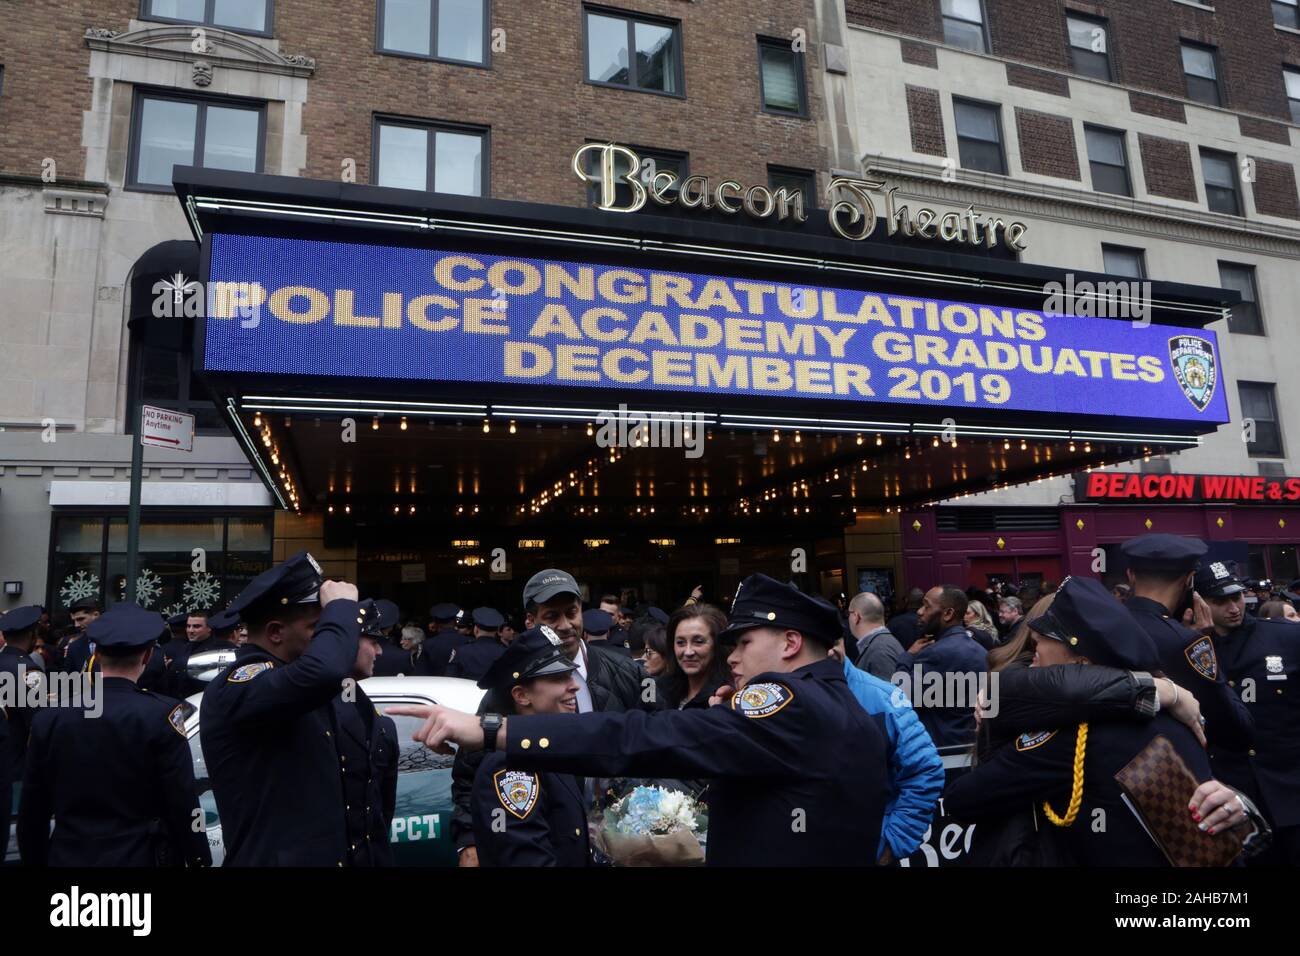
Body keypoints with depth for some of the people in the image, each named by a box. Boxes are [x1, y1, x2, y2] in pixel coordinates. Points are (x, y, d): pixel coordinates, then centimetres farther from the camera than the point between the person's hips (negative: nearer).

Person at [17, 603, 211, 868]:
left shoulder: (48, 719, -3)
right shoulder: (161, 716, -15)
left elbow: (32, 812, 4)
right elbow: (183, 805, -14)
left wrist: (34, 860, 18)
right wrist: (200, 859, -3)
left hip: (67, 857, 3)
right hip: (140, 857, -2)